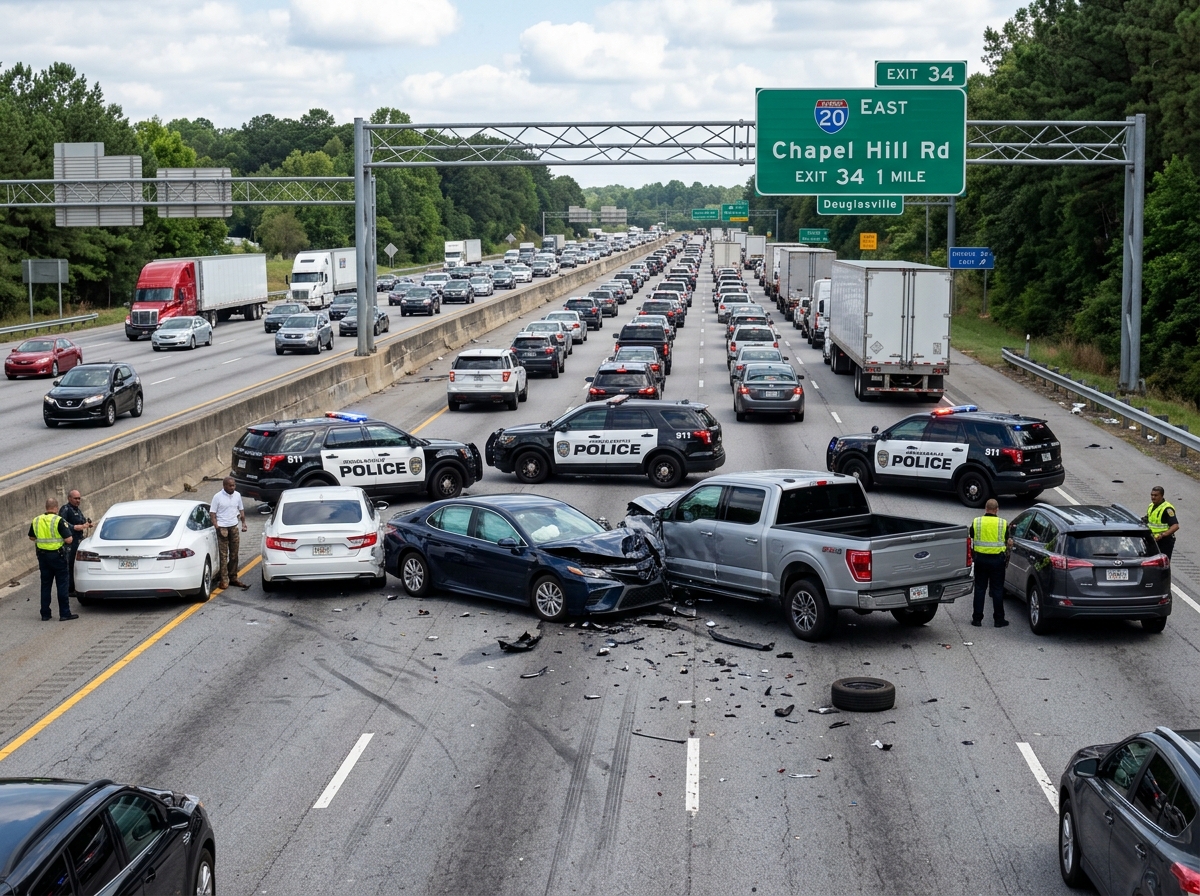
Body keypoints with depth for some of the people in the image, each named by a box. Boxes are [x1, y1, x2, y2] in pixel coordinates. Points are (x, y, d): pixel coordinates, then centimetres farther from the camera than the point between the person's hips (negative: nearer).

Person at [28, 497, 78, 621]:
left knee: (45, 585, 12)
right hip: (57, 555, -5)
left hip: (43, 556, 5)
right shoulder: (59, 521, -15)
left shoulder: (36, 521, 3)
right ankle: (64, 613, 2)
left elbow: (32, 538, 16)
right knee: (62, 584, 2)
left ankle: (45, 614, 14)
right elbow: (68, 540, -18)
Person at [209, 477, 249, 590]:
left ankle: (233, 577, 18)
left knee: (234, 554, 9)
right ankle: (224, 579, -4)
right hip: (222, 528, -5)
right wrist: (217, 528, -16)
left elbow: (241, 510, 17)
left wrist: (243, 523, 6)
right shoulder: (218, 497, -9)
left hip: (234, 527, 5)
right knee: (223, 555, -5)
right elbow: (212, 513, -8)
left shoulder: (237, 495, 5)